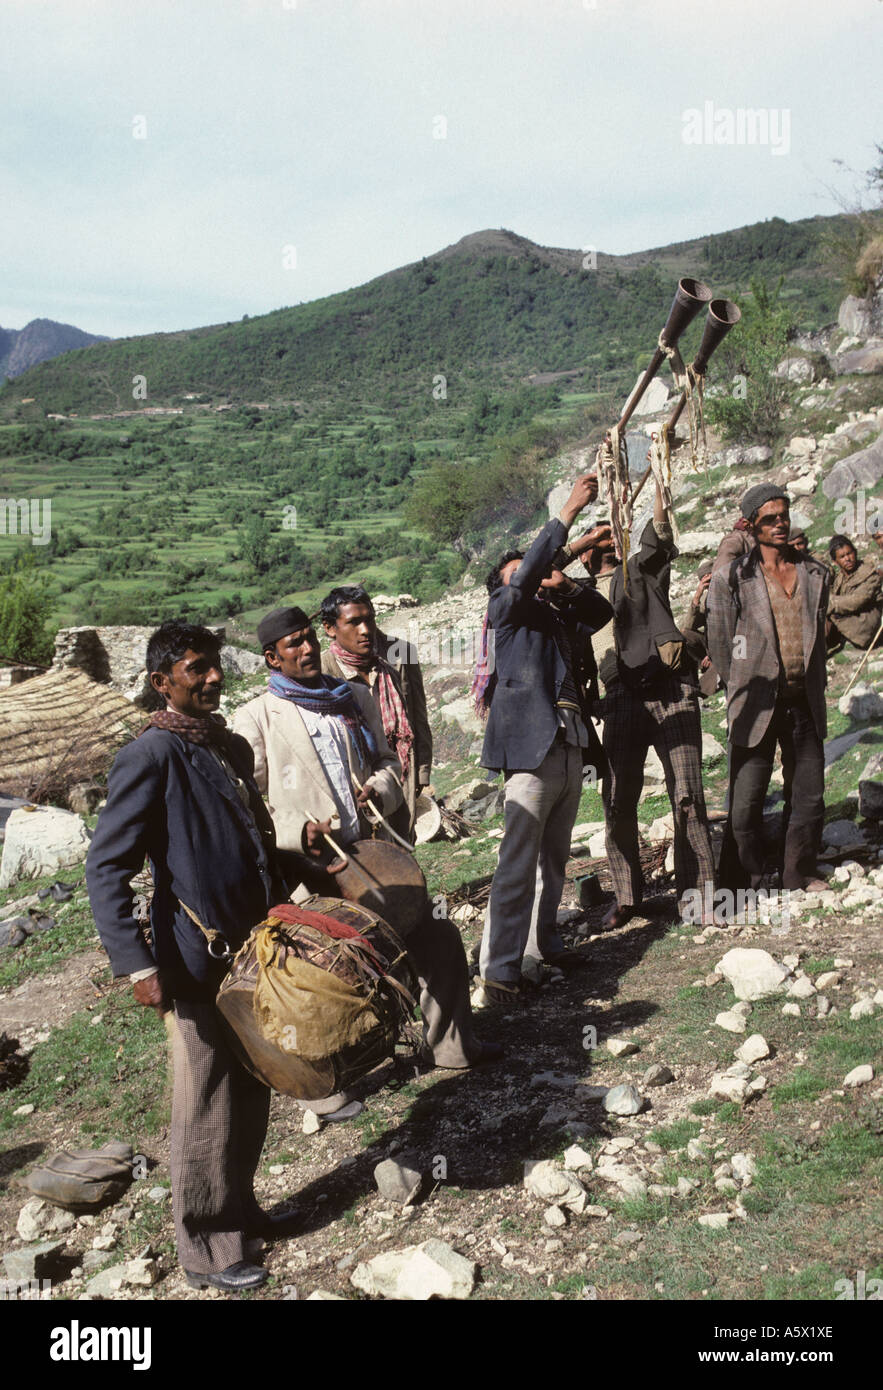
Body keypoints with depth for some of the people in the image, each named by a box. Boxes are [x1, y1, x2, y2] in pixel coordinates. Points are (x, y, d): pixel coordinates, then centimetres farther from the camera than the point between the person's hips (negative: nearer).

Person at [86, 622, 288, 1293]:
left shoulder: (233, 748, 10)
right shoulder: (151, 756, -15)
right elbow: (106, 869, -17)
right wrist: (139, 965, -23)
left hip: (254, 953, 8)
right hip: (200, 964, -8)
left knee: (251, 1094, 20)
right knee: (208, 1112, 6)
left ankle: (238, 1207, 40)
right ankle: (207, 1250, 24)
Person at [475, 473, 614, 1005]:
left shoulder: (556, 613, 22)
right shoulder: (506, 607, 3)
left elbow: (602, 611, 26)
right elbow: (529, 574, -13)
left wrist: (566, 585, 9)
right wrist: (569, 511, -15)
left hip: (571, 748, 8)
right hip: (532, 748, -7)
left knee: (555, 859, 16)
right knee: (518, 863, -10)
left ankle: (548, 944, 28)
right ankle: (499, 972, -8)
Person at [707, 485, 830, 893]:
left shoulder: (815, 574, 11)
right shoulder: (732, 578, -3)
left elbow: (818, 636, 19)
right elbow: (719, 644, 2)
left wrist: (815, 688, 15)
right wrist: (743, 690, 5)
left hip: (804, 703, 5)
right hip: (758, 704, -4)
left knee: (809, 797, 11)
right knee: (746, 802, -3)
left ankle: (798, 875, 29)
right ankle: (744, 886, 10)